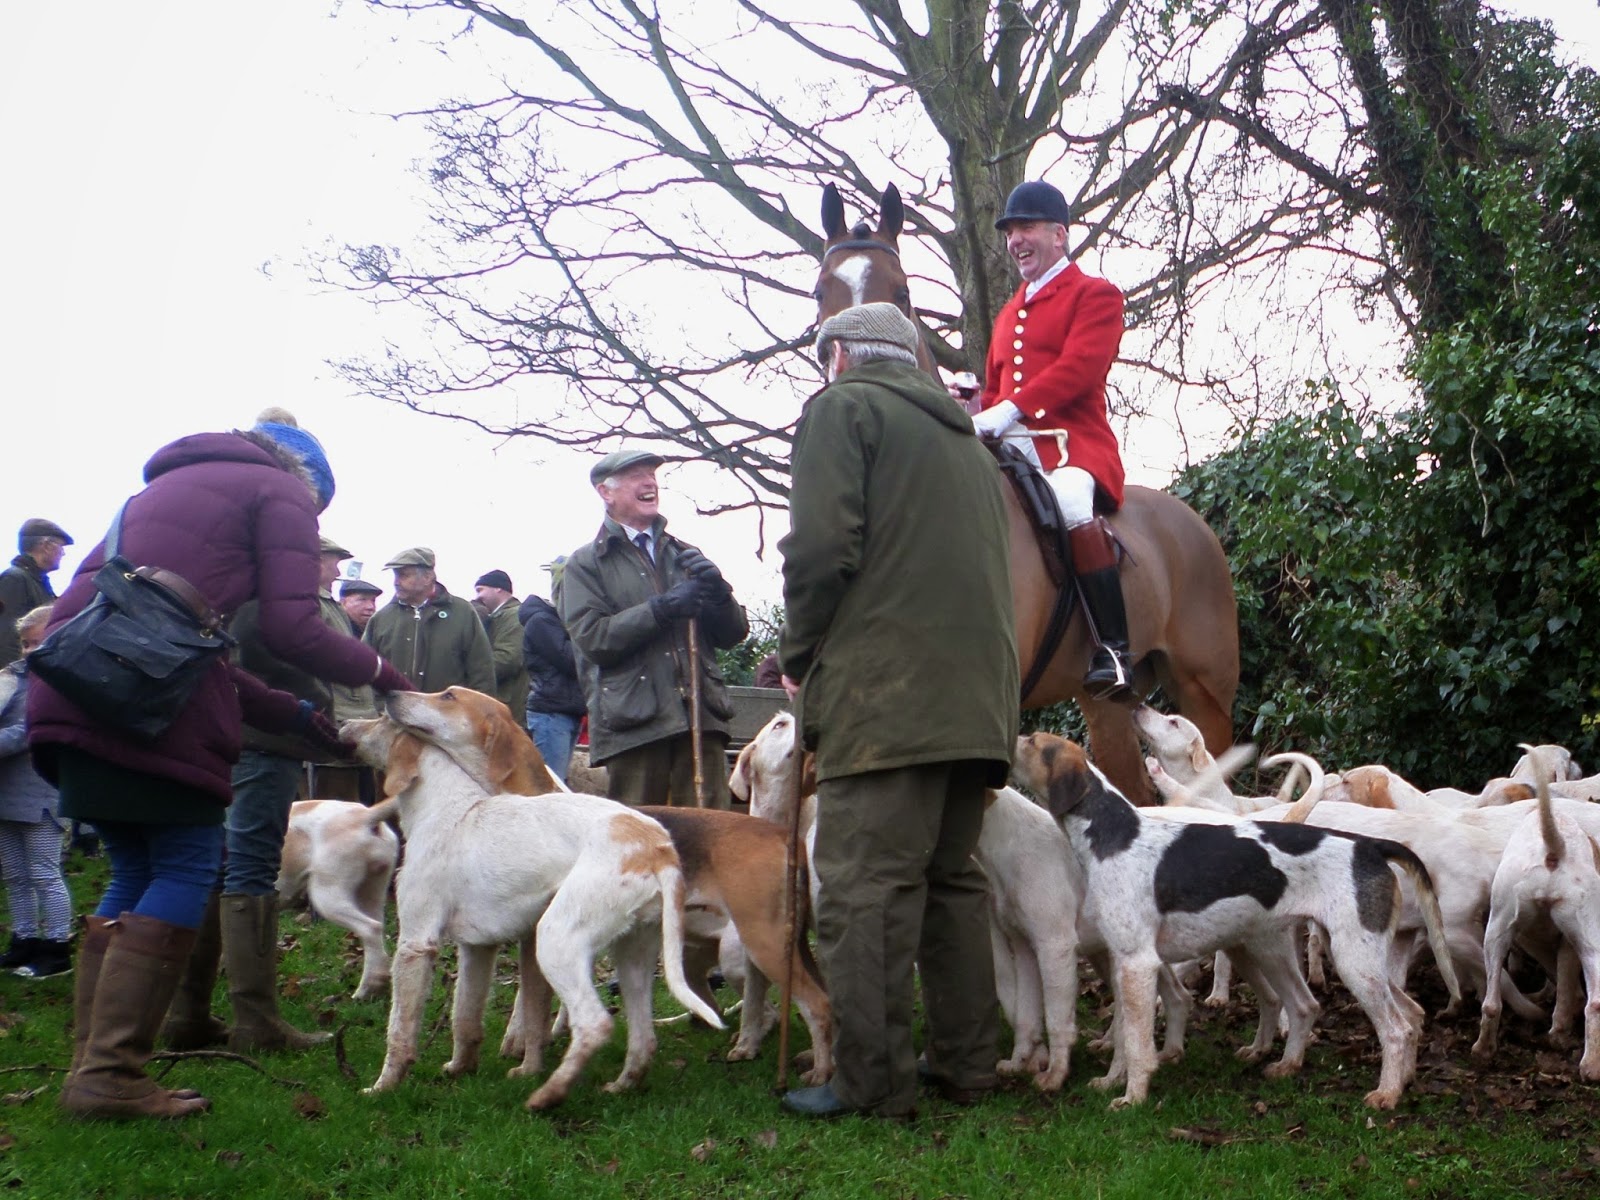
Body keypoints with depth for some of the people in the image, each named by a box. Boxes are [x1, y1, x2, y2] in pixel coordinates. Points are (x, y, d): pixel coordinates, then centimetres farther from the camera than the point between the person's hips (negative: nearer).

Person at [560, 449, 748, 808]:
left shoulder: (686, 555, 22)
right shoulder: (585, 563, 10)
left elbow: (732, 635, 18)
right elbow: (592, 637, -6)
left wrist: (718, 592, -2)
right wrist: (662, 609, -13)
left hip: (702, 716, 3)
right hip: (633, 724, -3)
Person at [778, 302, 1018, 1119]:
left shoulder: (842, 407, 3)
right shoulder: (962, 436, 27)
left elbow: (823, 548, -12)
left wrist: (798, 656, 2)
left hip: (883, 692, -8)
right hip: (976, 695, 8)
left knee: (864, 887, -7)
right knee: (951, 878, 14)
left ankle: (872, 1084, -7)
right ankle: (965, 1062, 18)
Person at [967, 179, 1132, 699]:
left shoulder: (1096, 295, 5)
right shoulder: (1008, 313, 28)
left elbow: (1079, 367, -12)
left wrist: (1009, 411, -24)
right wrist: (979, 419, 5)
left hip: (1072, 444, -8)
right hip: (1011, 449, 8)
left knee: (1071, 504, -37)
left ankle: (1114, 650, -33)